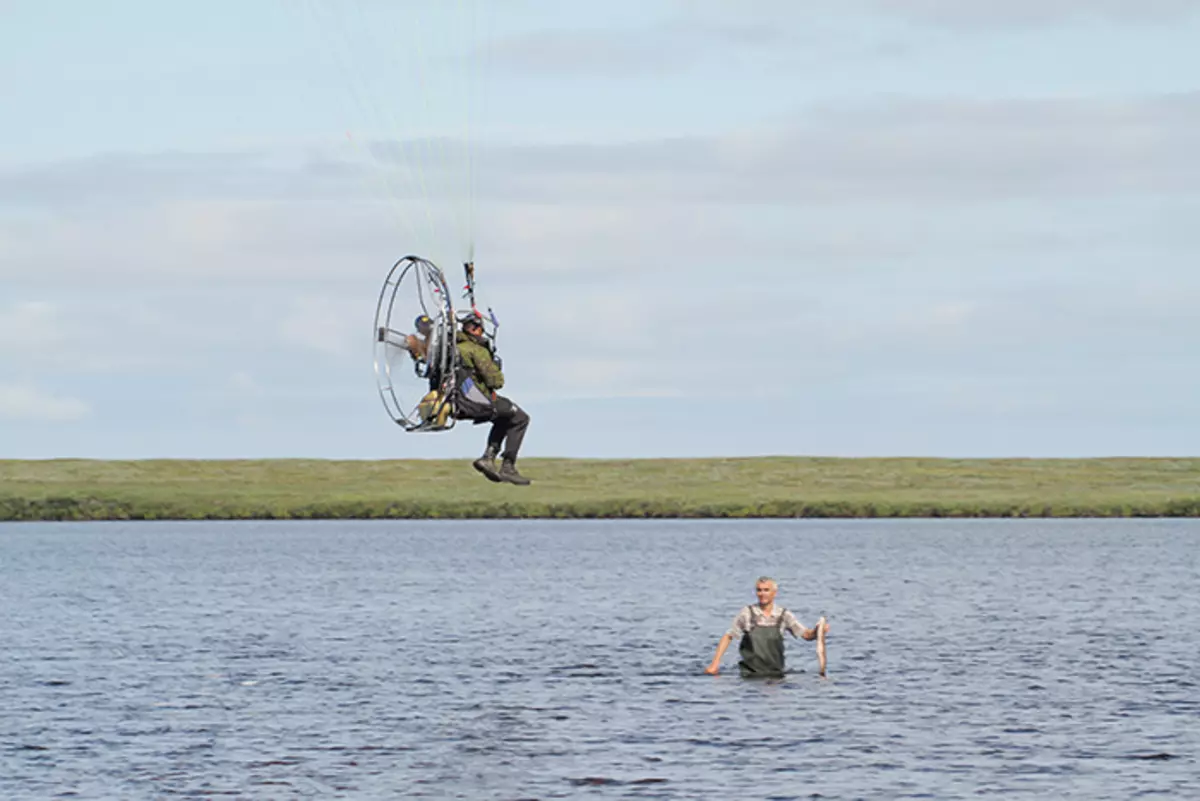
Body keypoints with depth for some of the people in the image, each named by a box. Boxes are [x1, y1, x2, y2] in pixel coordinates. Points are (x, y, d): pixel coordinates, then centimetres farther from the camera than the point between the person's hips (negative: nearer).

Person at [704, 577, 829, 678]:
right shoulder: (747, 613, -1)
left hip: (775, 674, 1)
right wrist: (715, 663, -3)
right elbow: (728, 637, 4)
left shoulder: (784, 615, 2)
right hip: (751, 674, -1)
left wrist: (818, 630, -20)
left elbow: (806, 634, 3)